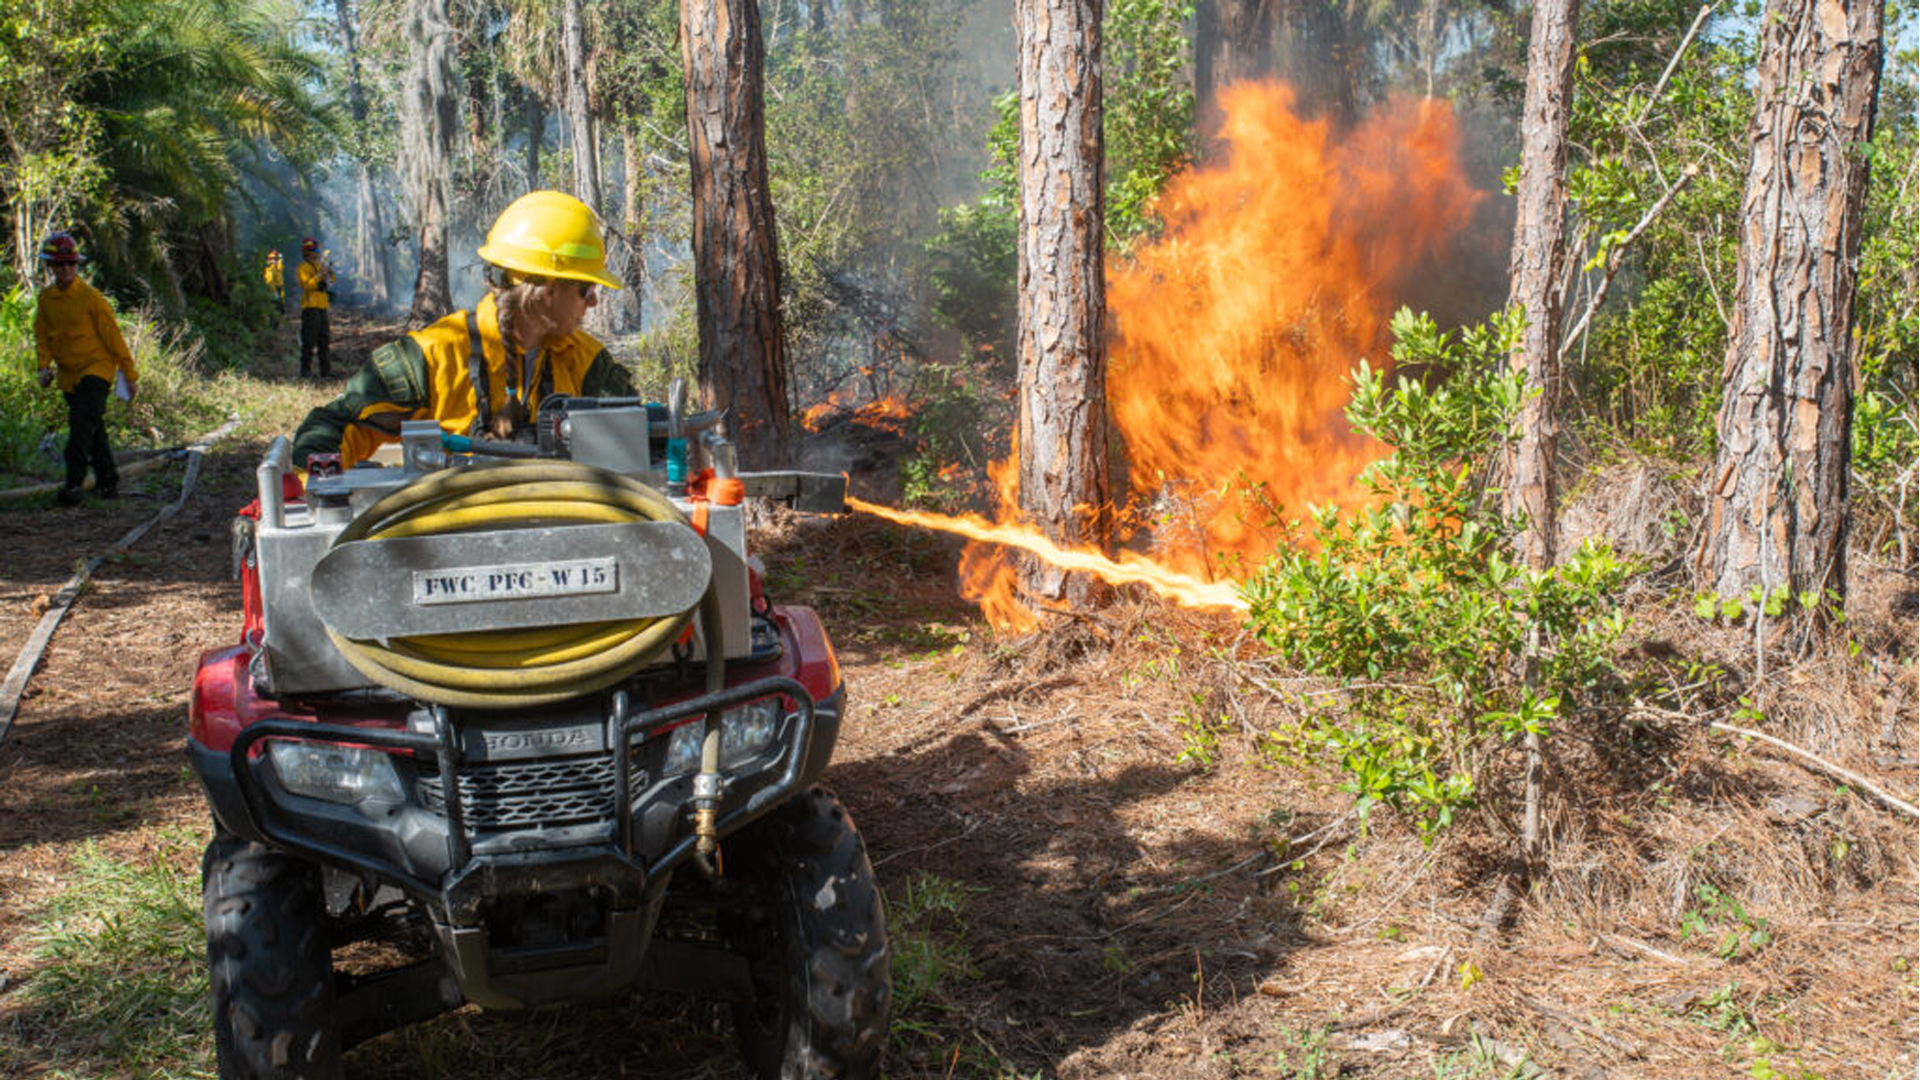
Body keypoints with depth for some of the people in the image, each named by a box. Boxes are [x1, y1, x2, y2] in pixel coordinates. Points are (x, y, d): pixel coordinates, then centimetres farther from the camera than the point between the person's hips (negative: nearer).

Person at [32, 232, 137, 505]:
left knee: (83, 421, -20)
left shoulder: (91, 297, -11)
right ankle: (108, 481, 23)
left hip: (96, 368, -6)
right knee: (94, 430, 12)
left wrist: (130, 375, -5)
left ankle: (74, 483, -22)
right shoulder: (45, 298, 5)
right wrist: (44, 365, -5)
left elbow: (113, 337, -7)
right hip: (68, 374, 6)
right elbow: (42, 336, 13)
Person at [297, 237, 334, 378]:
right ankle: (305, 370, -2)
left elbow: (330, 283, 21)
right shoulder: (303, 267, -4)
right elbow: (306, 284, -18)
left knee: (325, 339, 7)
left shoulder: (319, 265, 18)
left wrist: (330, 274, 2)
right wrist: (320, 275, -23)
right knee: (309, 340, -7)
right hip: (310, 306, -8)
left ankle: (326, 371, 9)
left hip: (321, 306, 8)